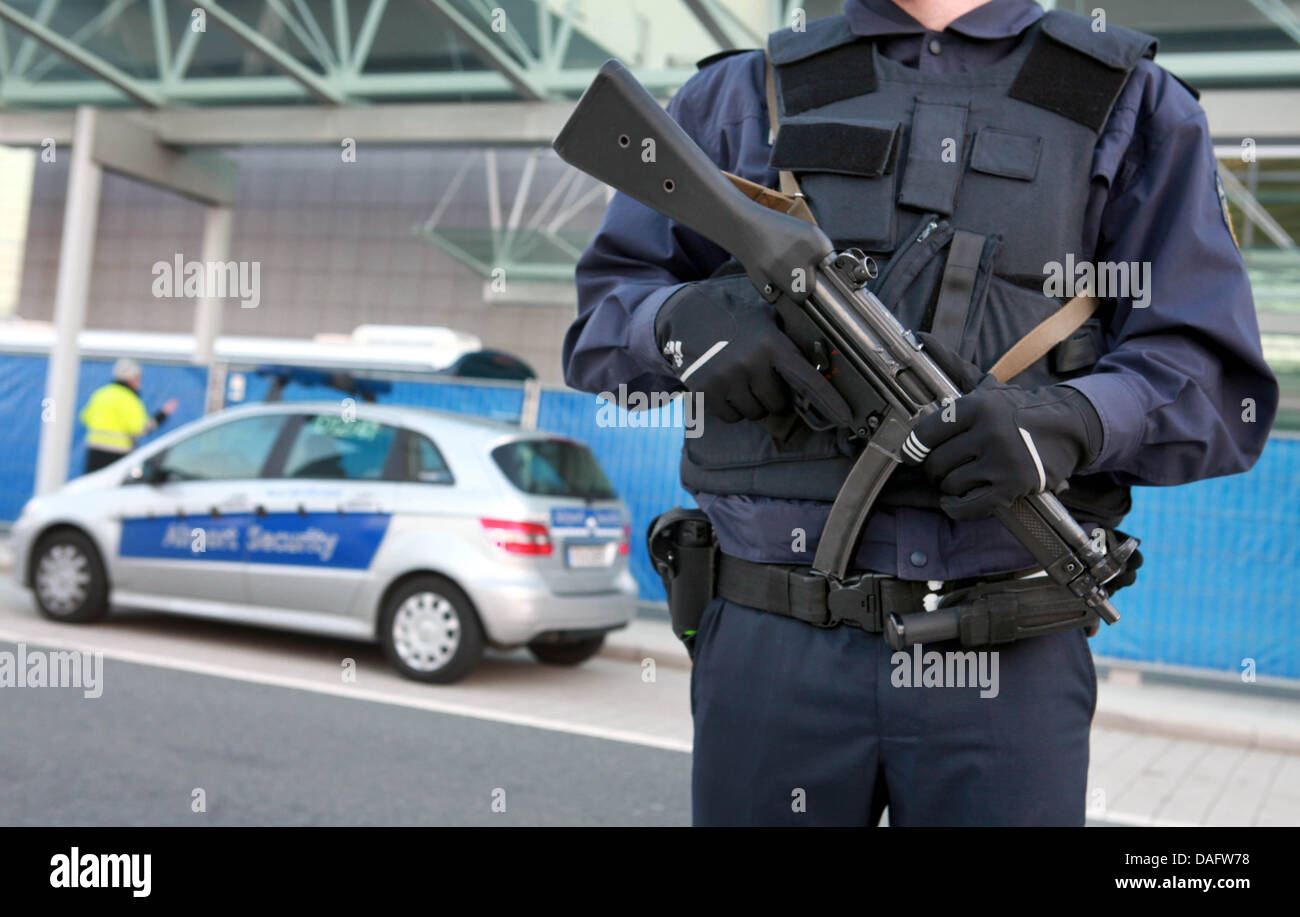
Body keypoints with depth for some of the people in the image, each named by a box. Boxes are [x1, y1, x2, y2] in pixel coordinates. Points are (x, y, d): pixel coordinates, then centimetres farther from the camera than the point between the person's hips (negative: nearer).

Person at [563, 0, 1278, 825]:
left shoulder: (1134, 107, 8)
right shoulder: (738, 99, 11)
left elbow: (1219, 385, 3)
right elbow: (599, 317, 12)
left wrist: (1073, 419, -18)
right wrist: (680, 317, -11)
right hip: (771, 648, 1)